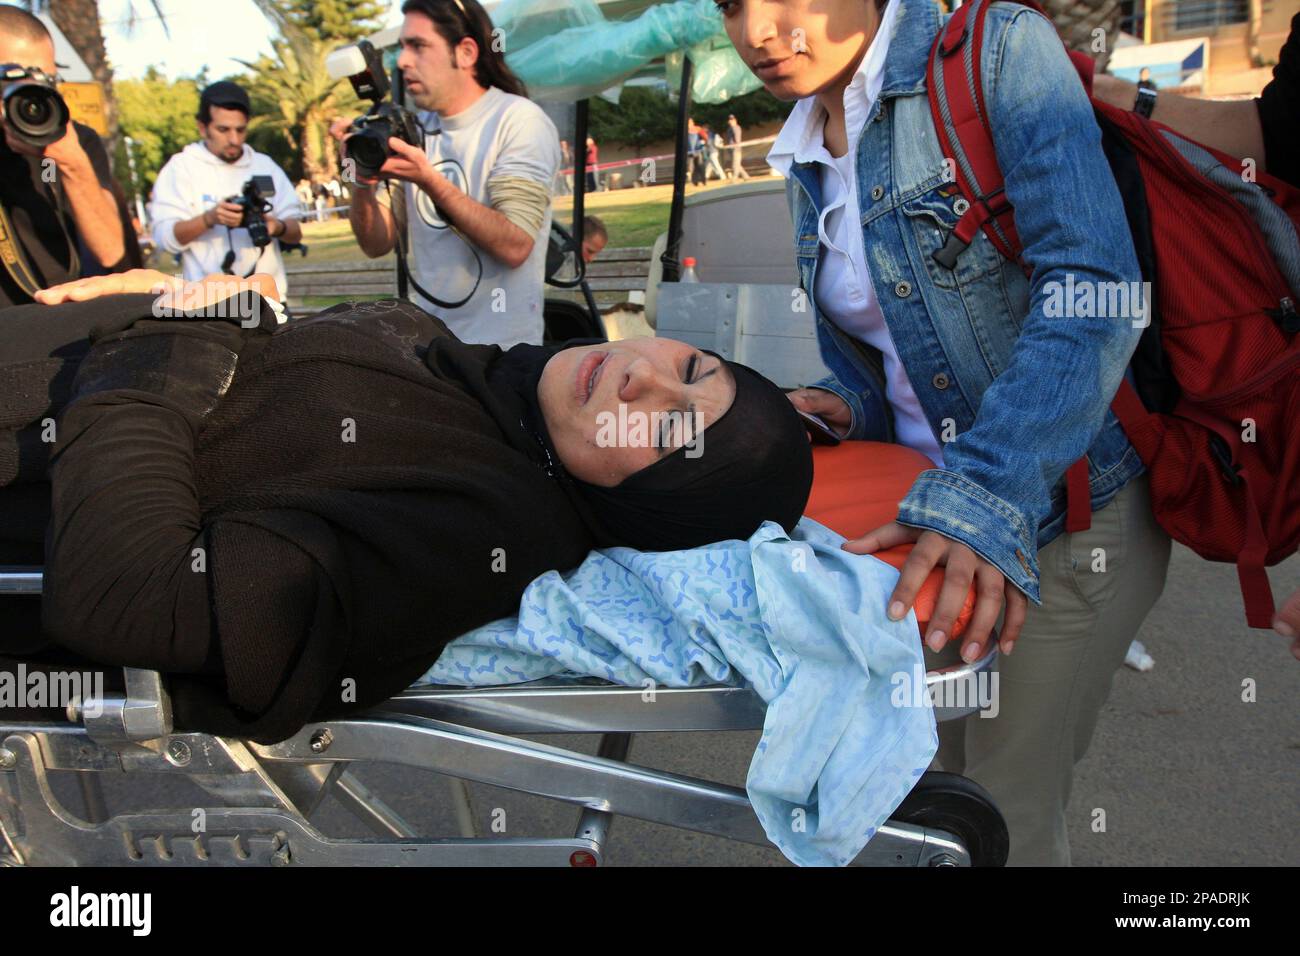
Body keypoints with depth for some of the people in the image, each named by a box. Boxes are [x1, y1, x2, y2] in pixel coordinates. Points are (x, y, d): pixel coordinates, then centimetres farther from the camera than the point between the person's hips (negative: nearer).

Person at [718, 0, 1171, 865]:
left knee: (1006, 820, 1)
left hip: (1067, 504, -6)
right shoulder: (807, 166, 8)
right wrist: (841, 409, -8)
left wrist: (984, 499, -35)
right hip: (929, 506, 6)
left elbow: (1094, 287, -26)